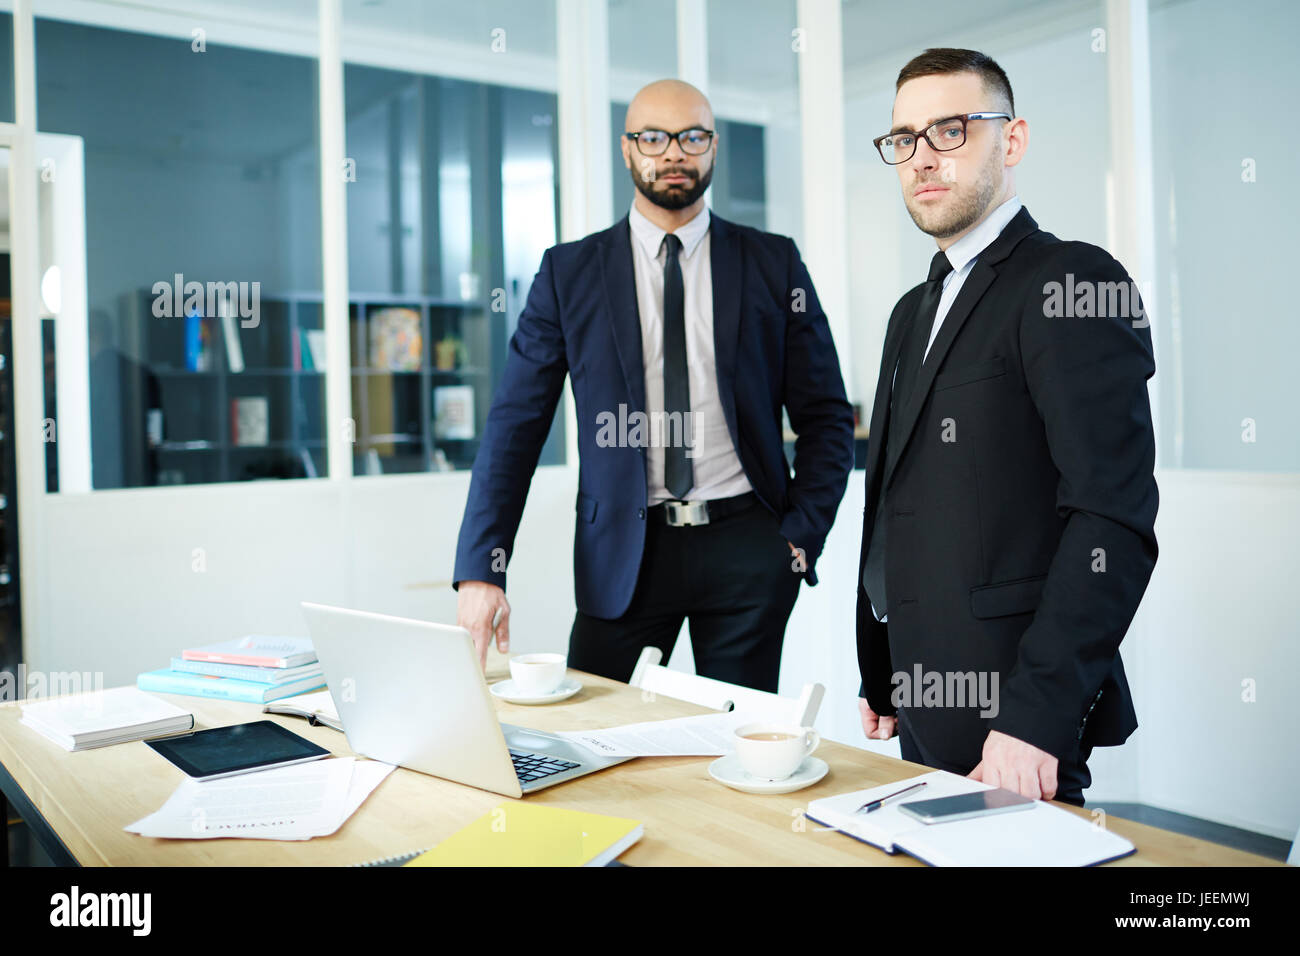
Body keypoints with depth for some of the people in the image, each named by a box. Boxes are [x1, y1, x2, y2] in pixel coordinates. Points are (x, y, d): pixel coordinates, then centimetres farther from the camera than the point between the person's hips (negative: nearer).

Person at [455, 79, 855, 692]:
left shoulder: (773, 264, 6)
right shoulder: (568, 272, 4)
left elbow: (825, 416, 8)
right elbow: (515, 426, 0)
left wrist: (801, 536, -4)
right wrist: (481, 570, -8)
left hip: (746, 547, 1)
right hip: (623, 549, 0)